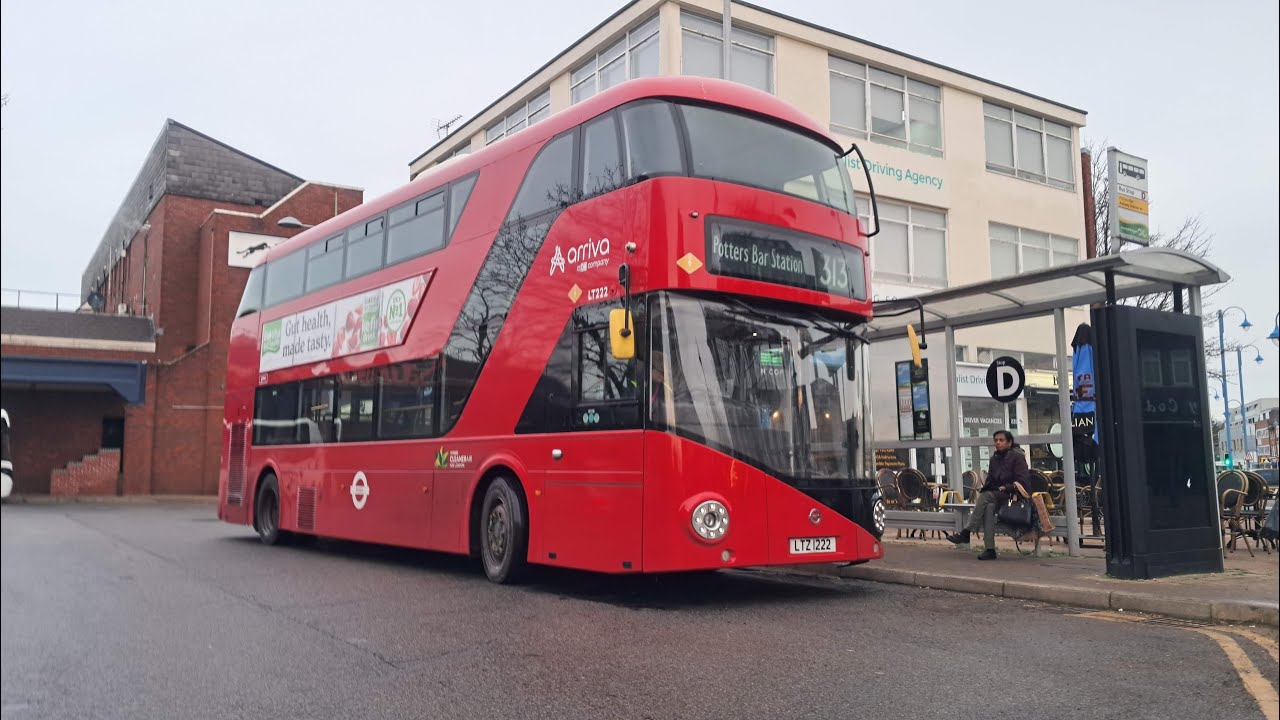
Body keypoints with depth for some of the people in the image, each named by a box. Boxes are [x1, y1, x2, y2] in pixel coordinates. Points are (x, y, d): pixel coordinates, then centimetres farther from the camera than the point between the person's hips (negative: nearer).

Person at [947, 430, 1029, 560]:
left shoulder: (1017, 457, -1)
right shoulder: (994, 459, 19)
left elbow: (1022, 482, -8)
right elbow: (990, 480, 19)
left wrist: (1006, 487, -18)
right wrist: (984, 489, -1)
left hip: (1011, 495, -5)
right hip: (995, 496, 5)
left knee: (985, 497, -31)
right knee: (989, 507, -31)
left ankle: (966, 533, -31)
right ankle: (989, 549, -41)